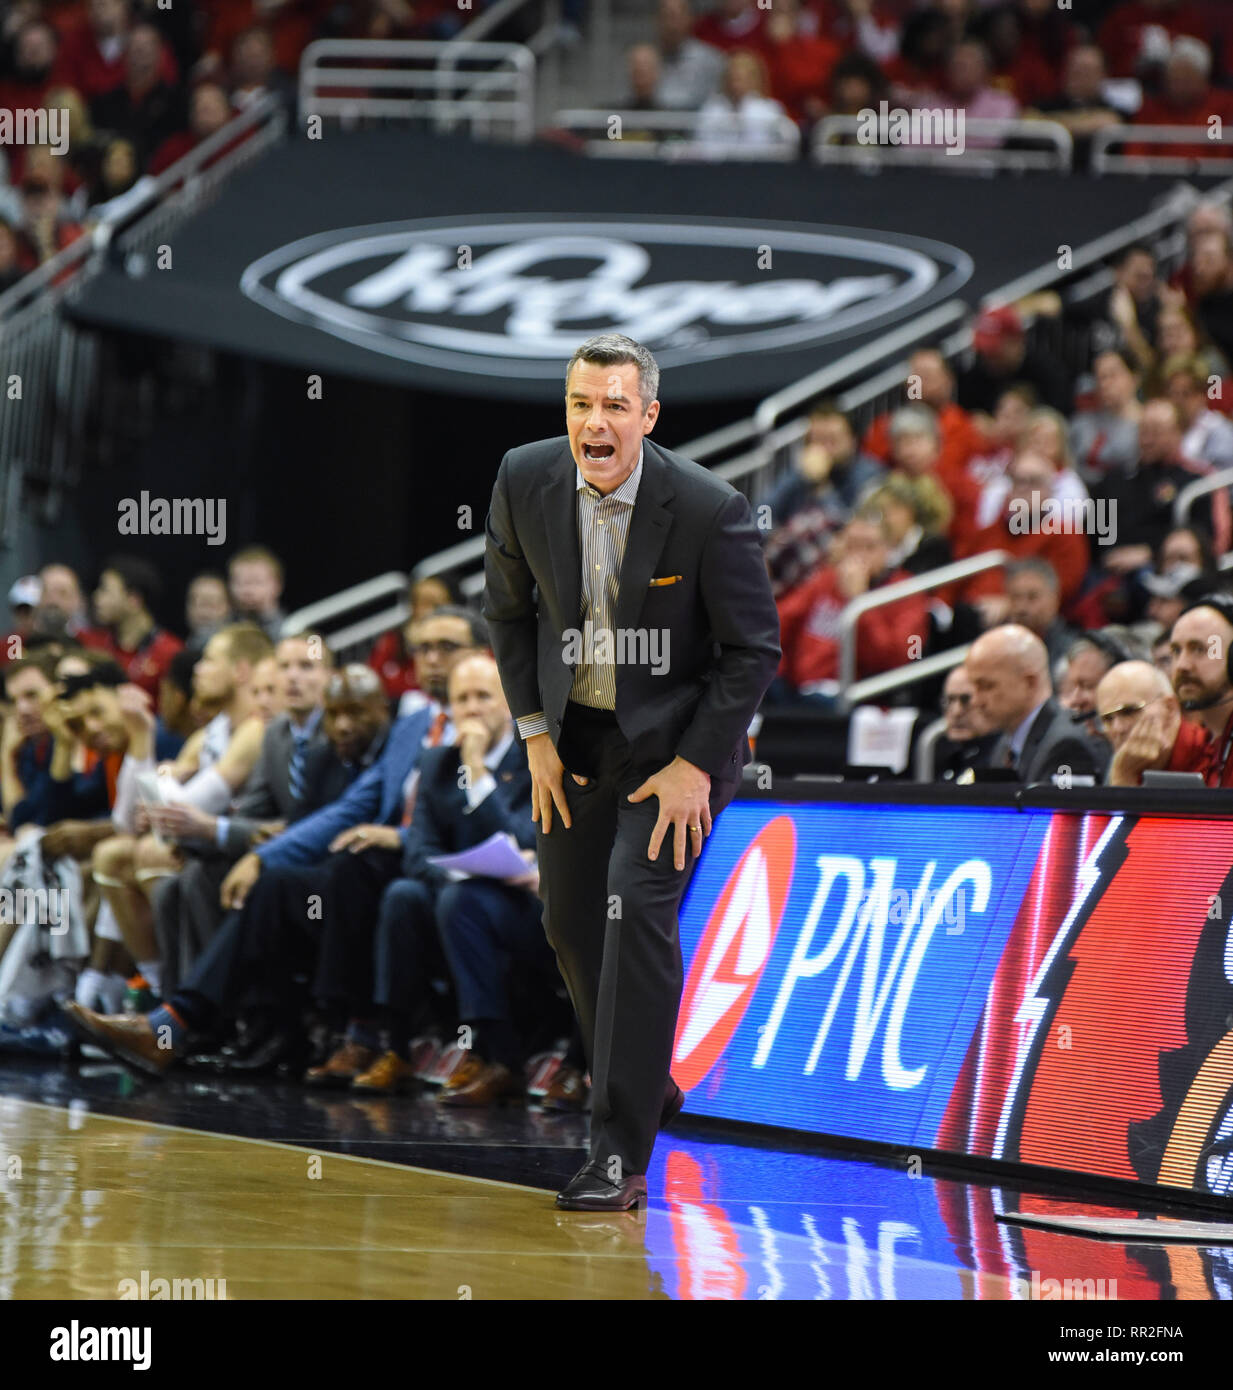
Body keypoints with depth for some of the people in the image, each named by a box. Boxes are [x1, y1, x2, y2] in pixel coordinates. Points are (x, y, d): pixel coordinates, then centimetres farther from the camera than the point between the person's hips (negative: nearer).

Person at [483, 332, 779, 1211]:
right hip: (574, 729, 5)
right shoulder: (526, 481, -12)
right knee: (571, 922, 10)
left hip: (680, 733, -5)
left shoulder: (710, 510, -24)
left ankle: (621, 1151, -17)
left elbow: (754, 650, -14)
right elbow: (510, 610, 5)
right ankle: (649, 1090, 34)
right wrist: (534, 734, -1)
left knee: (638, 906, -19)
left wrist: (695, 765, -17)